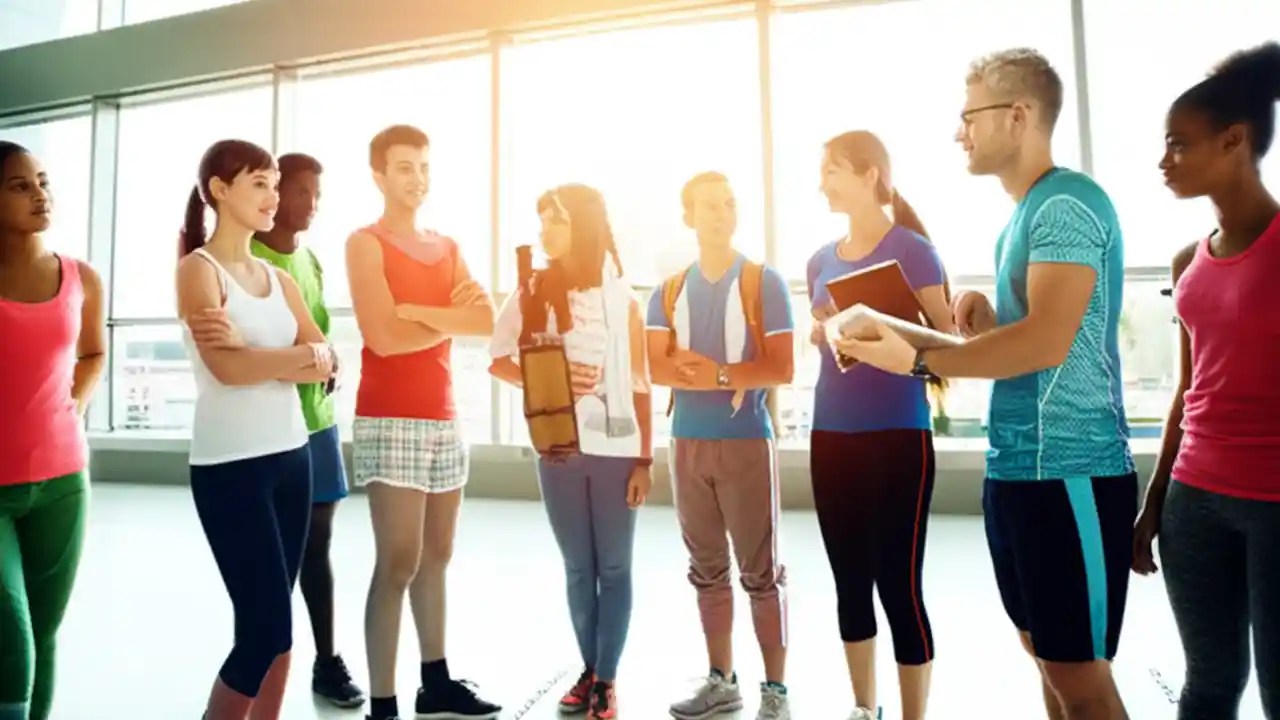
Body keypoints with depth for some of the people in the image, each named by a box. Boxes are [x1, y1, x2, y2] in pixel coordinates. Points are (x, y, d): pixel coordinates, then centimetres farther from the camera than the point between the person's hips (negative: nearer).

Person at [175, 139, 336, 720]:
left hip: (291, 456, 6)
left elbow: (324, 363, 1)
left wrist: (253, 351, -14)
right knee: (267, 625, -2)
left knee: (274, 622, 12)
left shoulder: (279, 279, 13)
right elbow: (226, 368, -18)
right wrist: (302, 355, -7)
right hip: (229, 466, -6)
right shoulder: (198, 269, -4)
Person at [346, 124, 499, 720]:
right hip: (390, 420, -6)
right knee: (399, 564, -7)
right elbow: (385, 337, -15)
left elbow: (487, 320, 0)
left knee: (436, 558, 13)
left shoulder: (448, 248, 16)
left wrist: (418, 310, -12)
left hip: (444, 419, 6)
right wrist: (451, 316, -5)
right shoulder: (366, 243, -2)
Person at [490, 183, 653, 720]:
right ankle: (588, 671, 28)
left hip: (616, 449, -1)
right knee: (578, 568, 12)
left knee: (614, 568, 6)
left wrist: (645, 458, -2)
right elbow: (498, 359, 3)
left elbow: (640, 383, 0)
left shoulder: (621, 295, -1)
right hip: (557, 449, 1)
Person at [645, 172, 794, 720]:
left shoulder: (764, 283, -1)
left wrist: (720, 373, -13)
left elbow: (782, 369, -7)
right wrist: (701, 373, -15)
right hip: (688, 442, 4)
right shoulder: (669, 292, 10)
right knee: (707, 569, 12)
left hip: (747, 440, -4)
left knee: (760, 571, 2)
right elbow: (656, 368, 0)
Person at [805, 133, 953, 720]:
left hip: (897, 436, -6)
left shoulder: (912, 249, -5)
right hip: (832, 436, 6)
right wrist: (822, 331, -1)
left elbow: (944, 340, -8)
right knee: (850, 581, 13)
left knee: (899, 584, 1)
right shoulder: (821, 259, 12)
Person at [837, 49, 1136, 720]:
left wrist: (917, 358, -21)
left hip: (1068, 473, -9)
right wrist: (985, 319, 3)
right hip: (1017, 468, 9)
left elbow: (1047, 341, -25)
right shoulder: (1024, 215, 16)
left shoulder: (1067, 204, -13)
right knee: (1048, 657, 19)